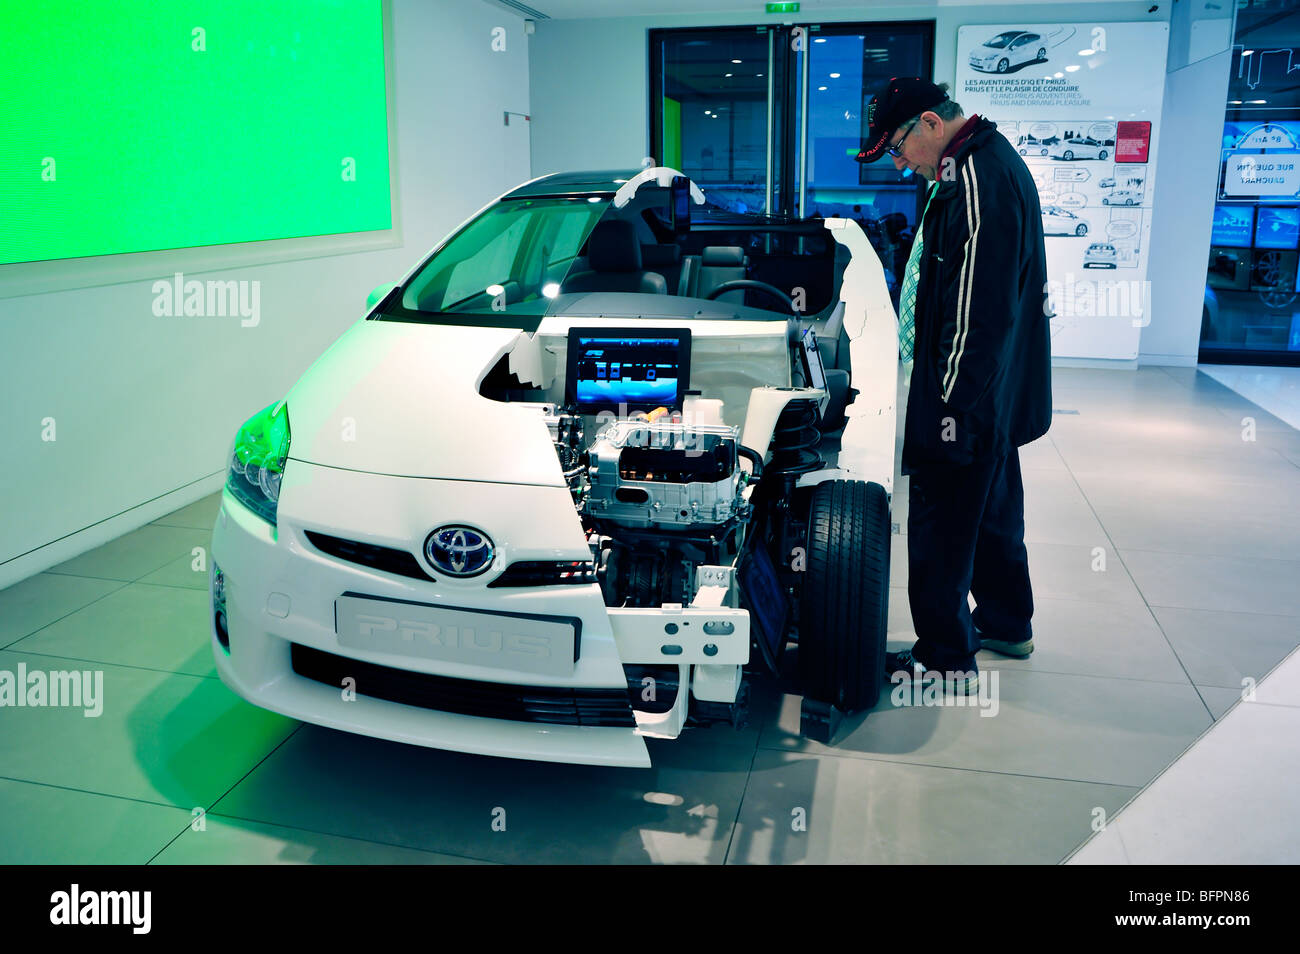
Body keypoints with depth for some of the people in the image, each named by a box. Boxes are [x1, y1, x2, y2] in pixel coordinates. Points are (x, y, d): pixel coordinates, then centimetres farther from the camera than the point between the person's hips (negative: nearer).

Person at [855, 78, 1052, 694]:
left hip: (967, 397, -11)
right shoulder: (990, 161, 14)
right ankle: (1006, 625, 39)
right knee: (993, 510, 22)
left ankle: (946, 660, 12)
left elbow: (978, 312, -26)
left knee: (940, 526, -1)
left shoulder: (977, 180, -21)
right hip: (995, 395, 11)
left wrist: (951, 402, -23)